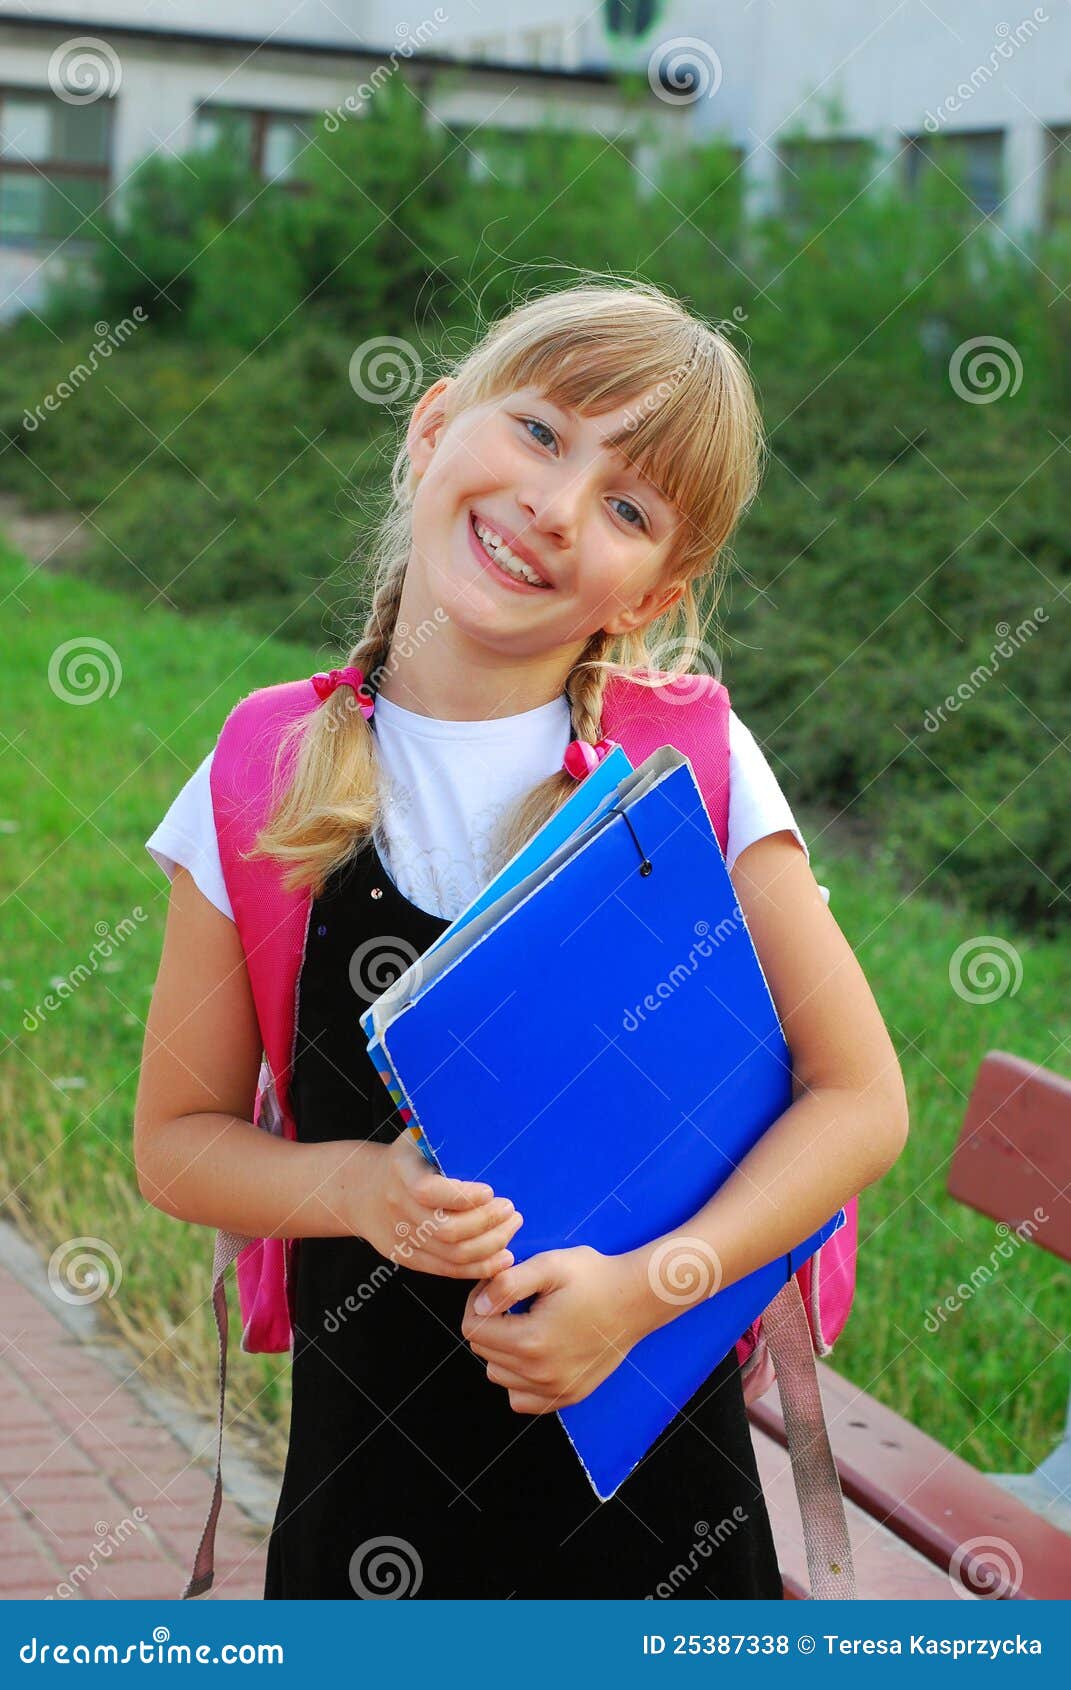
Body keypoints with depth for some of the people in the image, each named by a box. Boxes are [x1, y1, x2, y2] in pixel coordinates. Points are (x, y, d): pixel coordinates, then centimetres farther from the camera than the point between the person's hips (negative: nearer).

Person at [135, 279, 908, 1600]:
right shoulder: (267, 785, -5)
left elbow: (860, 1099, -6)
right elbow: (178, 1138, 2)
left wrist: (644, 1287, -18)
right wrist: (362, 1186, -17)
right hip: (370, 1455, 1)